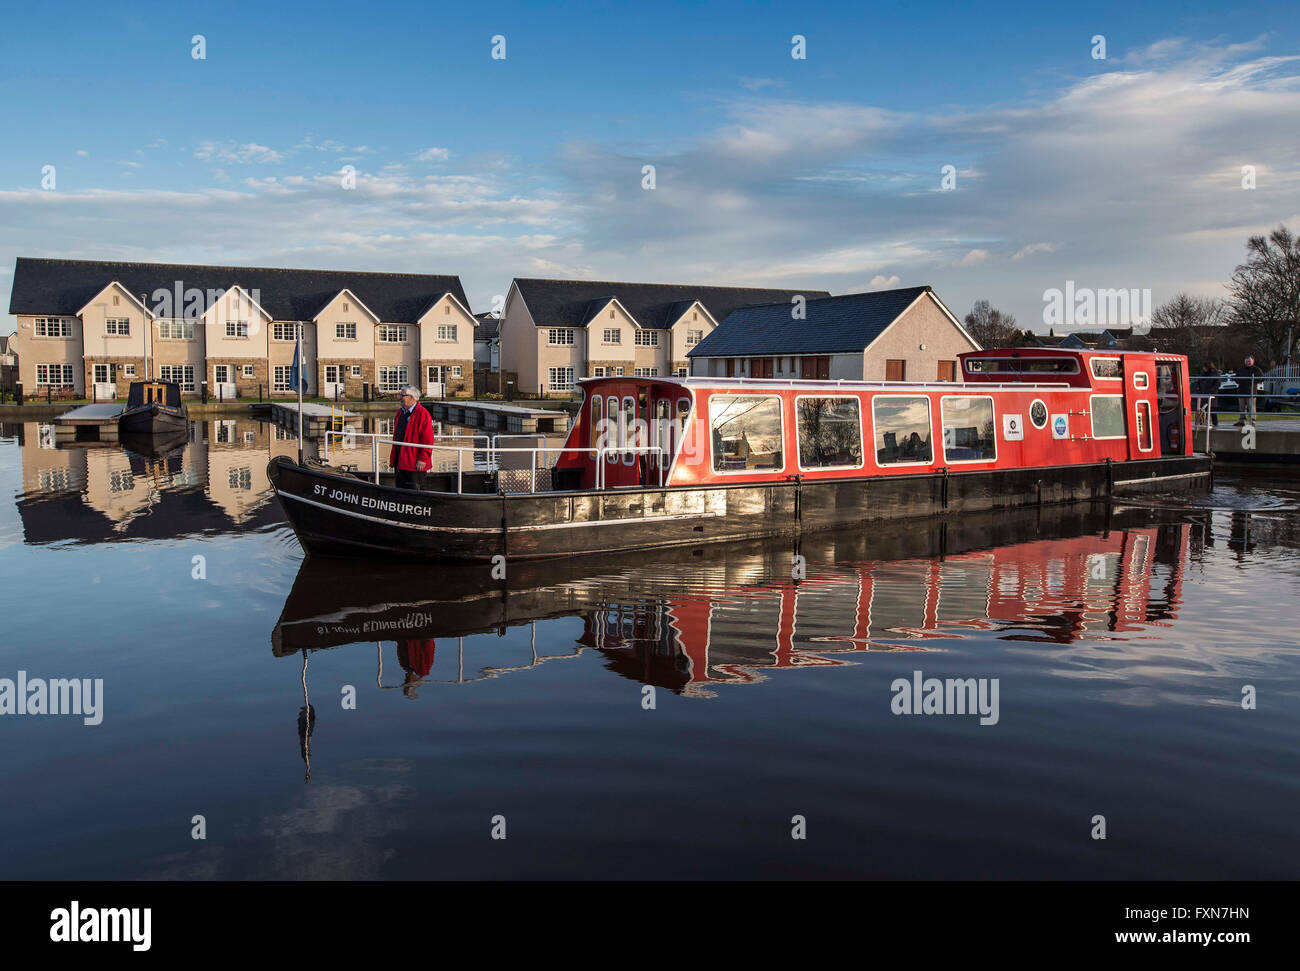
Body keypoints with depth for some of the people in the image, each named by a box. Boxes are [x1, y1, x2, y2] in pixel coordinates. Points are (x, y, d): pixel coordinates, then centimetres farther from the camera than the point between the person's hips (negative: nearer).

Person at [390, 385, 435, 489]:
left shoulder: (422, 414, -12)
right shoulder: (400, 413, 15)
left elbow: (427, 440, -16)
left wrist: (422, 459, -18)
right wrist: (394, 460, 20)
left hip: (416, 464, -8)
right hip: (400, 463, 8)